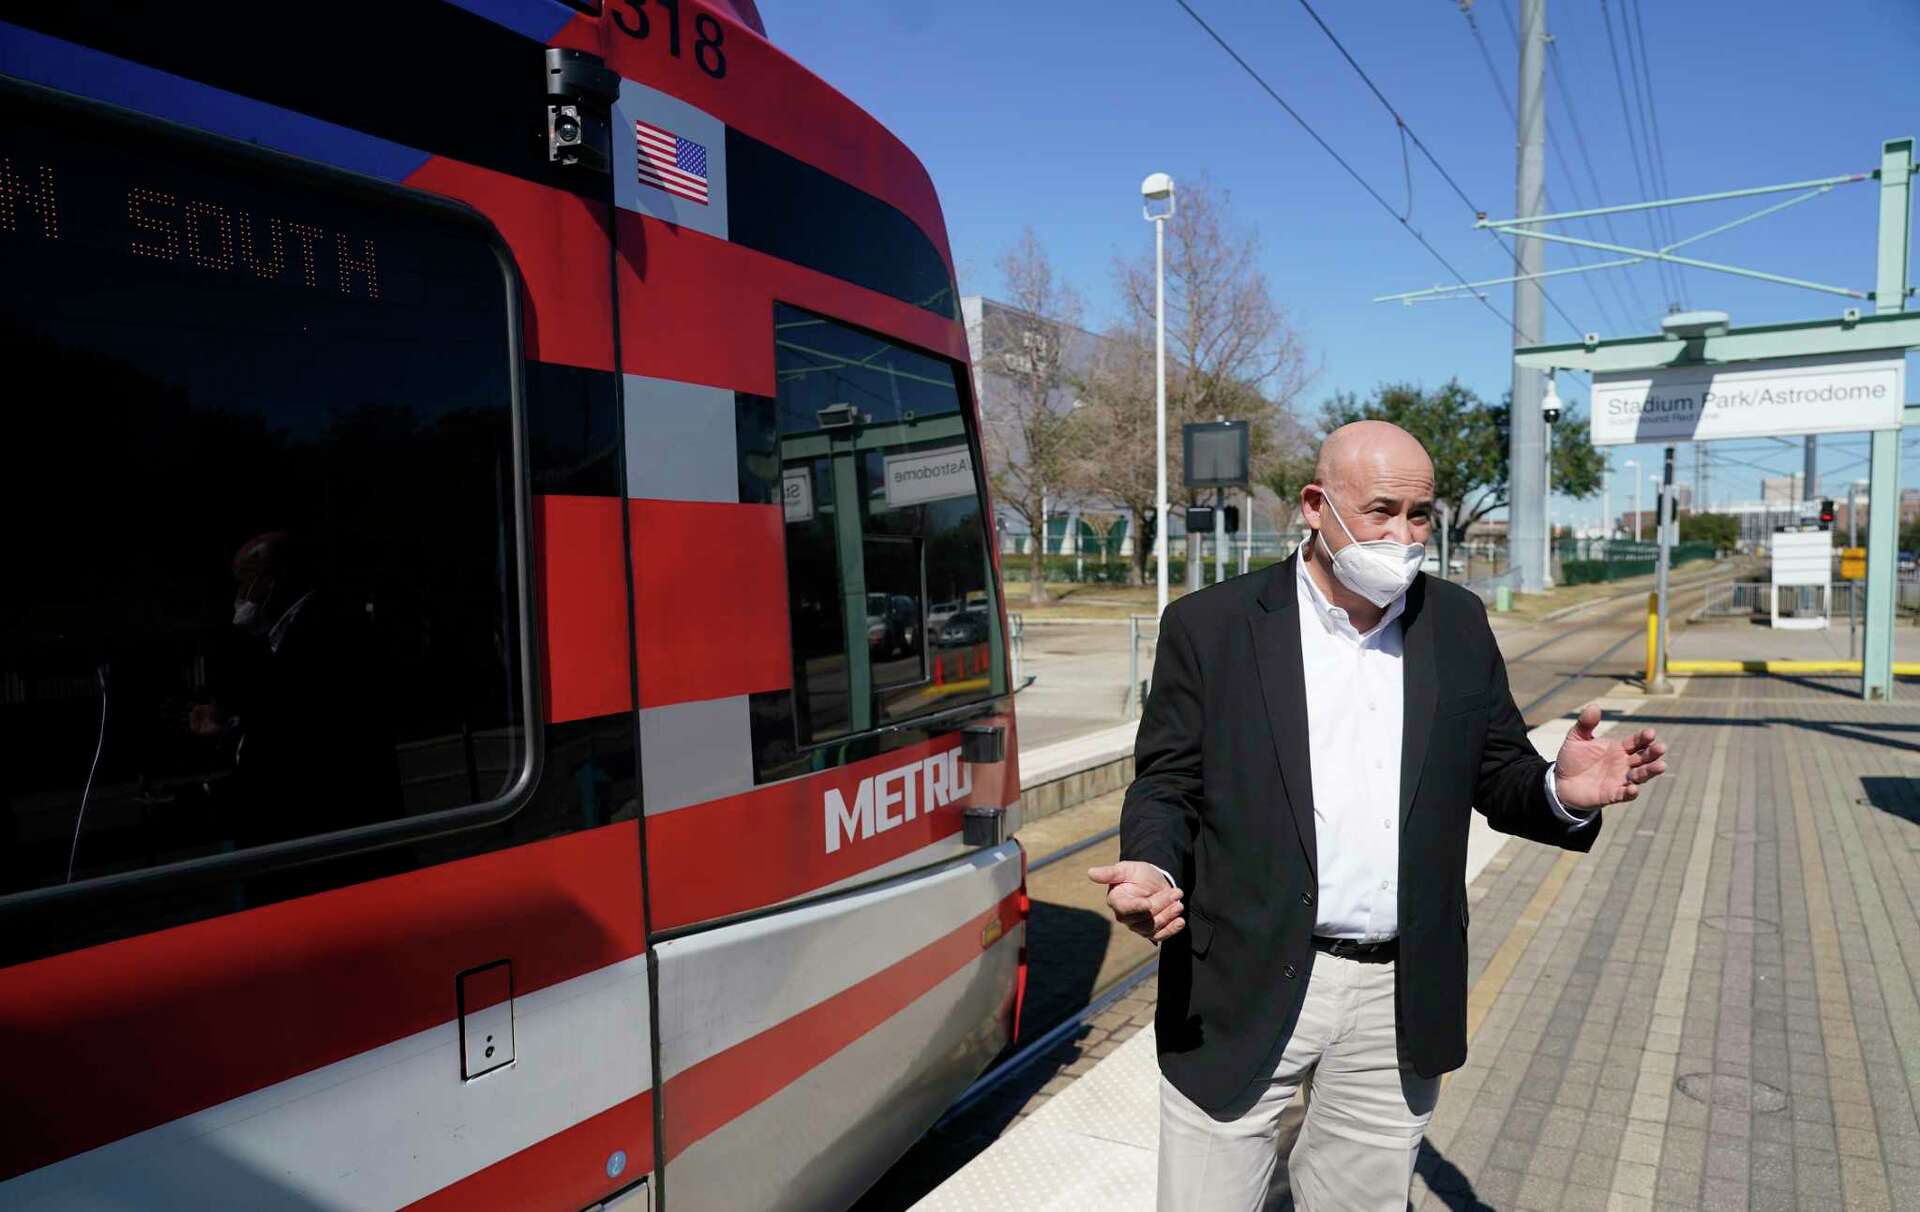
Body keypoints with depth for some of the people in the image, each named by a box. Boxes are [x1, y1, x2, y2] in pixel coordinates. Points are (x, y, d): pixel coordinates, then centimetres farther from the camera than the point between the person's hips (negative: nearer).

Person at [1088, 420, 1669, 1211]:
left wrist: (1561, 792, -12)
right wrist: (1152, 869, -21)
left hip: (1400, 1002, 3)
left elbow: (1497, 778, 10)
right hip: (1245, 993, -3)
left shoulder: (1458, 626, 6)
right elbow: (1167, 782, -2)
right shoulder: (1211, 625, -5)